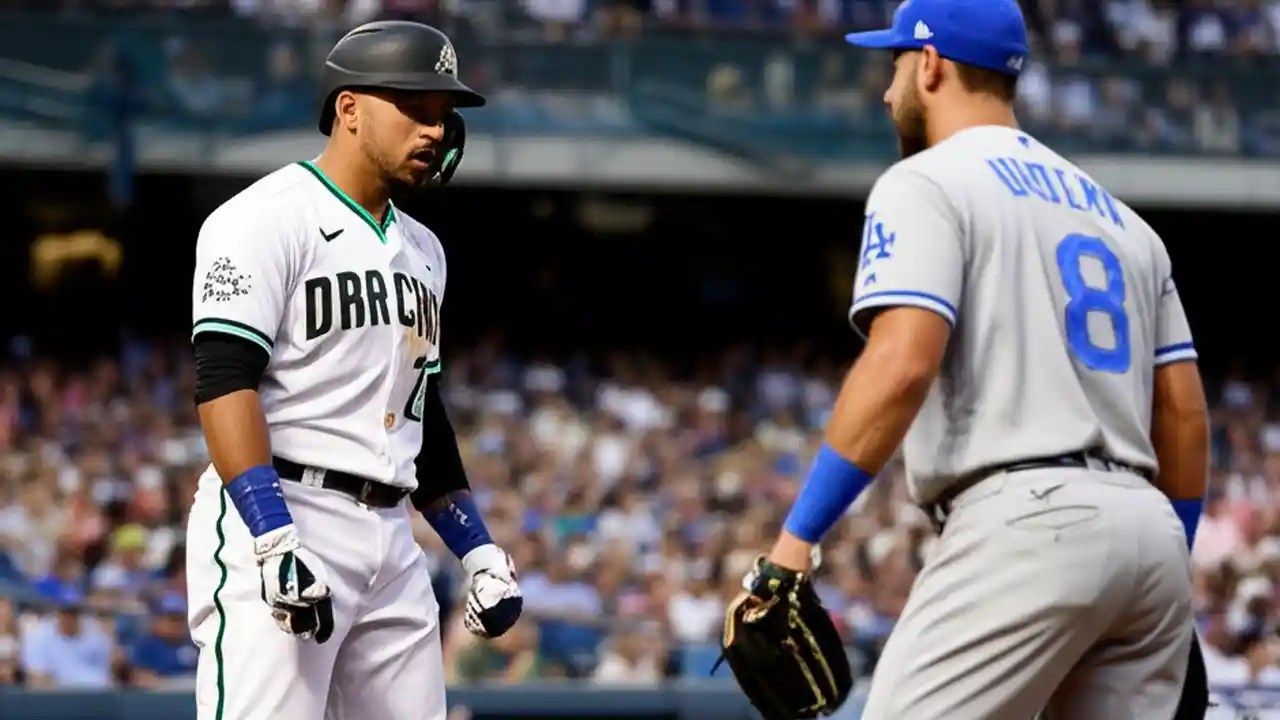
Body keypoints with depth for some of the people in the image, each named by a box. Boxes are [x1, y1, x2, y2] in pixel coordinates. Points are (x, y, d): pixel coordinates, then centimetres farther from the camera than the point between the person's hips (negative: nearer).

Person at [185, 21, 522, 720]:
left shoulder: (421, 249, 21)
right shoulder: (267, 219, -6)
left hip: (390, 534, 9)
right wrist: (275, 540, -27)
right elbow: (225, 380, -17)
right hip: (276, 515, -8)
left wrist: (479, 550, 20)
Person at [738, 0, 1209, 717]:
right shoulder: (1122, 218, 24)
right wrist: (1170, 601, 27)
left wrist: (793, 545, -16)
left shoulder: (925, 185, 1)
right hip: (1150, 532, 8)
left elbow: (900, 366, -14)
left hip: (1025, 523, -8)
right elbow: (1185, 415, 20)